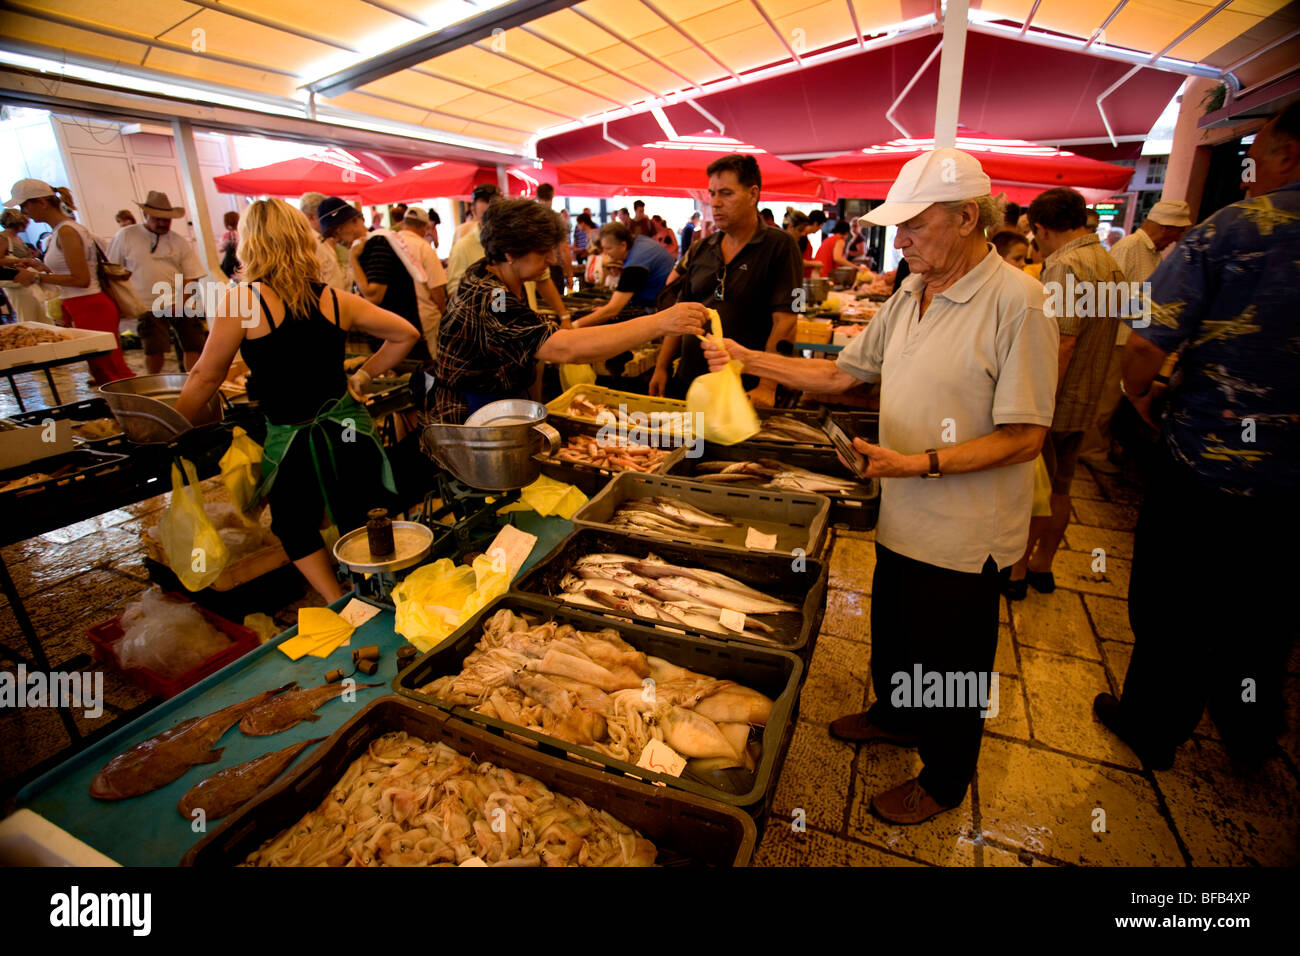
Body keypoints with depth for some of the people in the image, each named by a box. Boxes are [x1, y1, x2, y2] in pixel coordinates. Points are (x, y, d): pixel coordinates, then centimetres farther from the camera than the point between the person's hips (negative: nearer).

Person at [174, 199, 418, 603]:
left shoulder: (243, 301, -11)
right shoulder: (336, 300, 0)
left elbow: (206, 377, -3)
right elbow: (406, 334, 8)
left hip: (293, 439, -3)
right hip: (349, 427, 4)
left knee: (297, 530, 17)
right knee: (358, 526, 14)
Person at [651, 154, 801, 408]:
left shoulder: (779, 247, -7)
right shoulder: (700, 249, 10)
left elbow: (784, 323, -14)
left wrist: (767, 387, -22)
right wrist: (661, 368, 6)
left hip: (745, 392, -5)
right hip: (686, 383, 5)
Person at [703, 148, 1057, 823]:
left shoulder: (1015, 300, -19)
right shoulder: (910, 296, 5)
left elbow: (1023, 436, -20)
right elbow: (841, 373, 8)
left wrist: (921, 463, -27)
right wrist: (749, 358, 2)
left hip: (962, 534, -7)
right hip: (902, 517, 7)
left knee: (948, 664, 13)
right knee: (891, 635, 25)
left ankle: (945, 780, 38)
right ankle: (896, 716, 53)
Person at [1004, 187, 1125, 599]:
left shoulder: (1066, 265, -19)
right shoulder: (1109, 263, 11)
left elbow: (1061, 346, -26)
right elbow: (1097, 336, 16)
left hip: (1052, 405, -9)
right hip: (1084, 403, 9)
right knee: (1059, 489, 18)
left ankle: (1016, 572, 17)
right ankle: (1042, 565, 32)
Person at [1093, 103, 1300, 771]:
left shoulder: (1231, 227, -12)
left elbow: (1145, 346, -20)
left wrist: (1143, 400, -1)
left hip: (1202, 470, -4)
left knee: (1171, 612, 13)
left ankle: (1151, 729, 33)